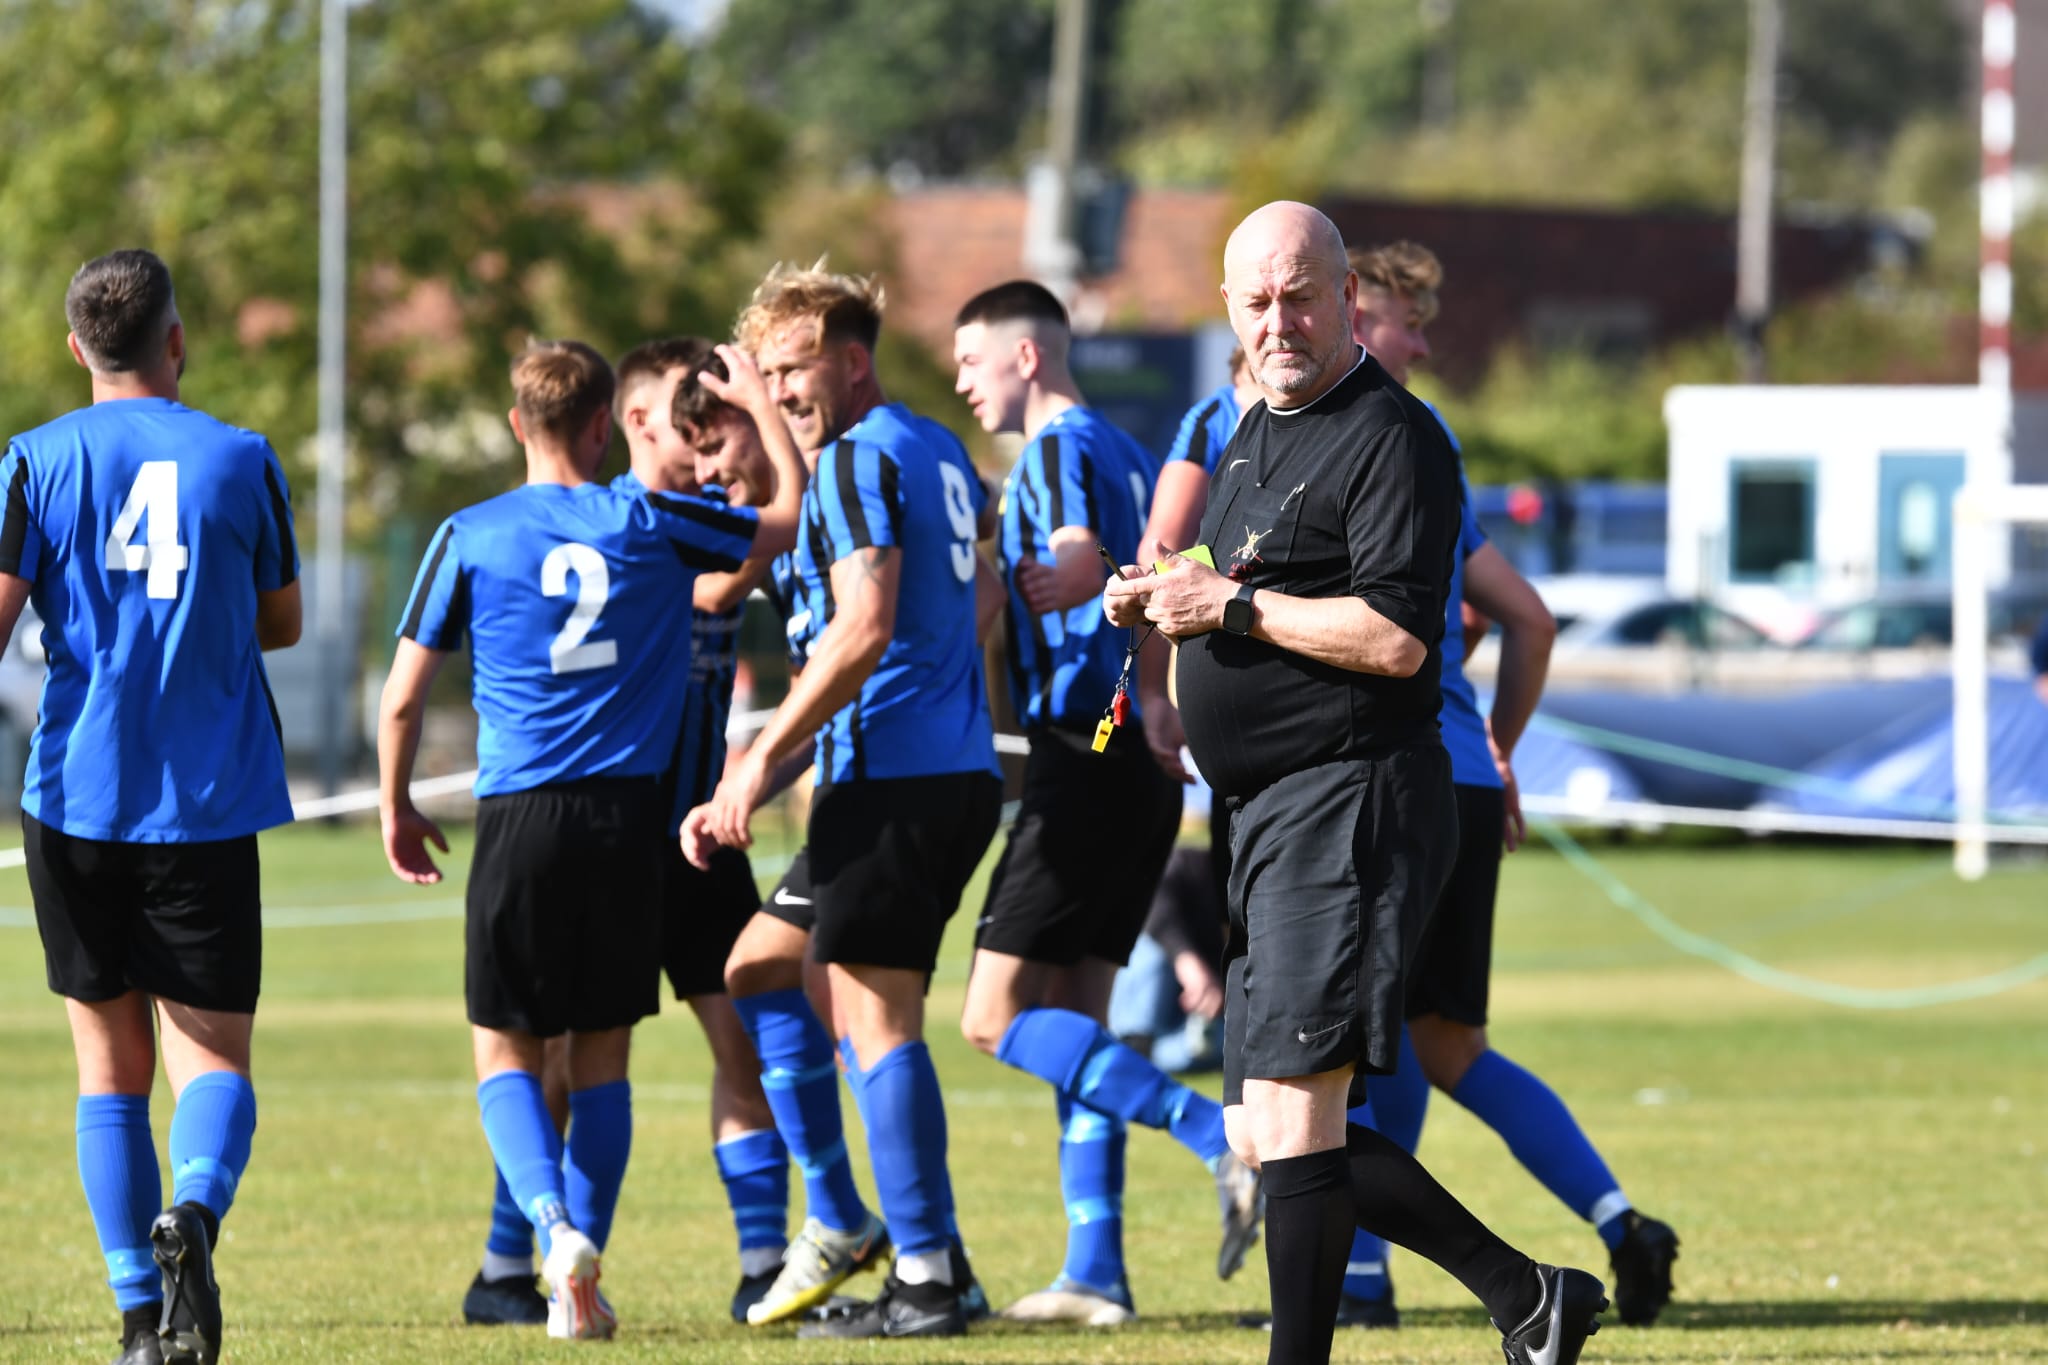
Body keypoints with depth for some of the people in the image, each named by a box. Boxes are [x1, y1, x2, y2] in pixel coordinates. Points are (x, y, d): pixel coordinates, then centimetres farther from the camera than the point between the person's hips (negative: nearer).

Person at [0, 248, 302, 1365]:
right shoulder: (241, 460, 3)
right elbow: (281, 623, 15)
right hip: (211, 803, 0)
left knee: (109, 1063, 10)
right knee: (213, 1056, 2)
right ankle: (195, 1210, -30)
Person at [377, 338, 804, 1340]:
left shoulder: (471, 537, 0)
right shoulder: (650, 524, 2)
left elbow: (402, 700, 3)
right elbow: (791, 519, 15)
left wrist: (397, 809, 18)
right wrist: (766, 404, 25)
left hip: (521, 814, -1)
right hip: (628, 814, 1)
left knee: (505, 1051, 7)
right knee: (603, 1057, 10)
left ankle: (555, 1225, -18)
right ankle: (580, 1277, 5)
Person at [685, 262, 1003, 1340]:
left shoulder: (858, 459, -10)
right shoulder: (940, 454, 19)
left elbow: (863, 630, -21)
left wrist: (762, 760, -15)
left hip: (893, 777, -10)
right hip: (961, 774, 10)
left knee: (873, 1018, -9)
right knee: (752, 967, 17)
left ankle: (927, 1279, -11)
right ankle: (847, 1221, 15)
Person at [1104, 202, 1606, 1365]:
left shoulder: (1392, 439, -12)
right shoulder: (1257, 432, 19)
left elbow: (1396, 636, -21)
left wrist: (1235, 607, -15)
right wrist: (1163, 600, 10)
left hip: (1352, 804, -10)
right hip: (1274, 816, 10)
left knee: (1294, 1107, -13)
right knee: (1270, 1133, 9)